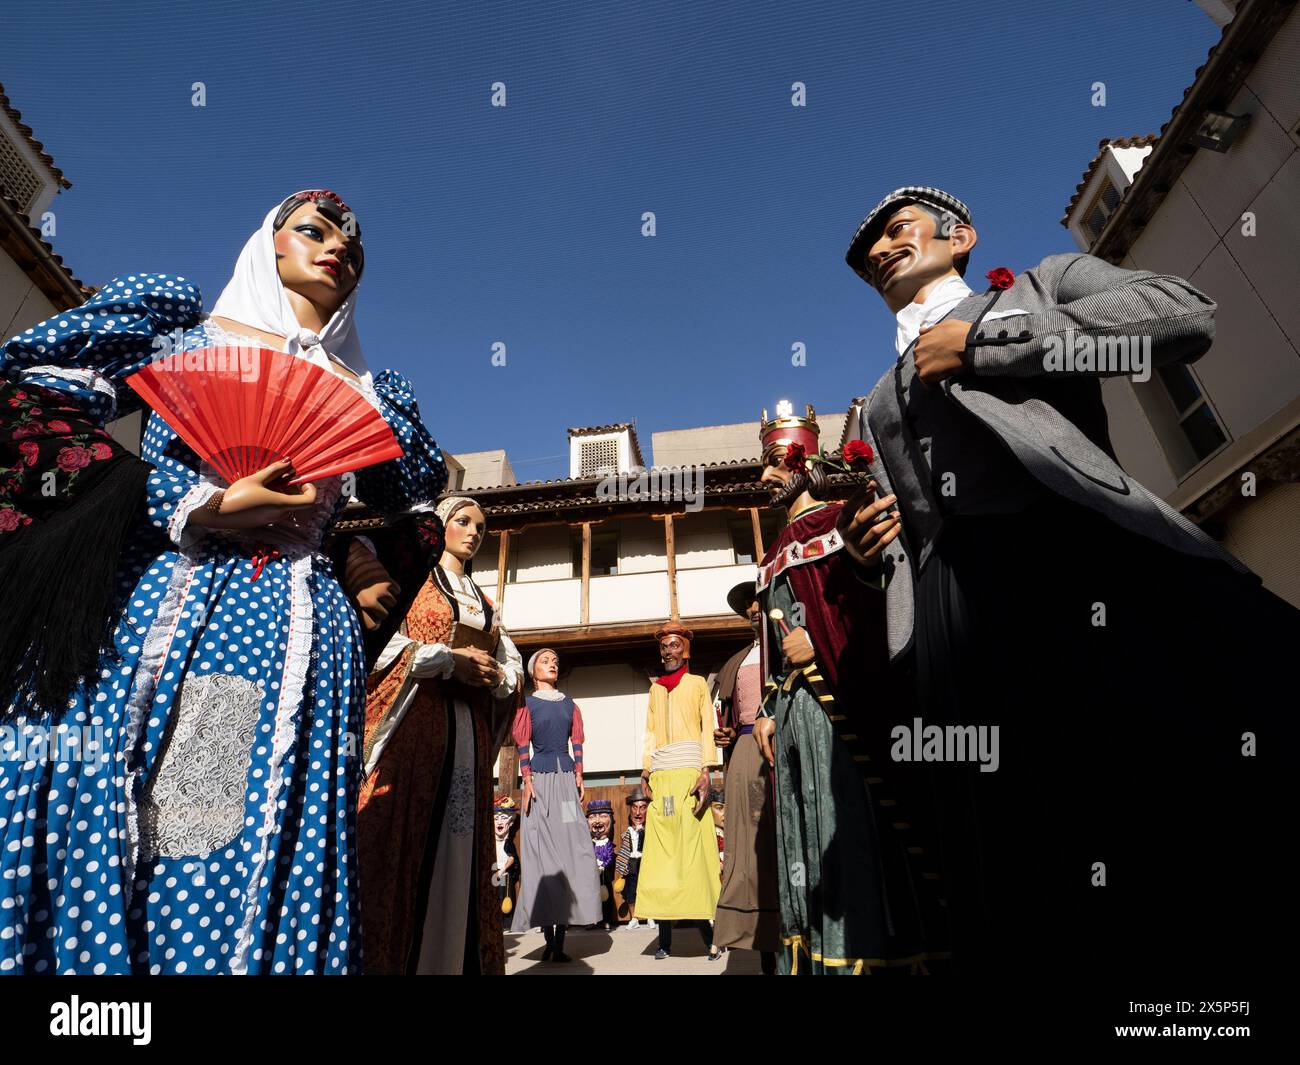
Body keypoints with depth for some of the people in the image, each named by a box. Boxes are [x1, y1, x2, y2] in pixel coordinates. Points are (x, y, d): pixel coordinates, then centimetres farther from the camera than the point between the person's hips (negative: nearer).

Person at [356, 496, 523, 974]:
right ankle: (378, 956, 2)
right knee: (399, 843, -8)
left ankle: (452, 958, 12)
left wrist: (493, 674, -3)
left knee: (460, 848, 4)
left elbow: (513, 669, 19)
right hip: (414, 722, -5)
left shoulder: (484, 601, 23)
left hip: (470, 731, 5)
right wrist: (450, 660, -11)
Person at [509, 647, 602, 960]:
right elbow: (523, 746, 0)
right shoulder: (527, 704, 6)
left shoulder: (570, 705, 14)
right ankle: (549, 939, 5)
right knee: (542, 852, -1)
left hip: (566, 779, 3)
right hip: (540, 778, -3)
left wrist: (579, 777, 1)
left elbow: (577, 744, 11)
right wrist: (527, 781, -10)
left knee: (570, 850, -2)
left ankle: (560, 939, 4)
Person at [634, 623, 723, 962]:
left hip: (689, 772, -3)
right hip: (660, 777, 3)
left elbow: (708, 730, 3)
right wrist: (645, 772, 4)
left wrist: (706, 773, -9)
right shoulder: (655, 689, 22)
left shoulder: (697, 683, 12)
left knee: (695, 850, -6)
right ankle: (665, 939, 4)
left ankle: (708, 936, 0)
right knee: (661, 853, 0)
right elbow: (650, 733, 17)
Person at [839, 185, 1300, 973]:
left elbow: (1187, 315, 3)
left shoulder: (1045, 283, 23)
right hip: (956, 603, 3)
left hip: (1087, 550, -2)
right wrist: (872, 540, 5)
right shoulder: (877, 407, 32)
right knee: (1034, 850, -2)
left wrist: (982, 340, 2)